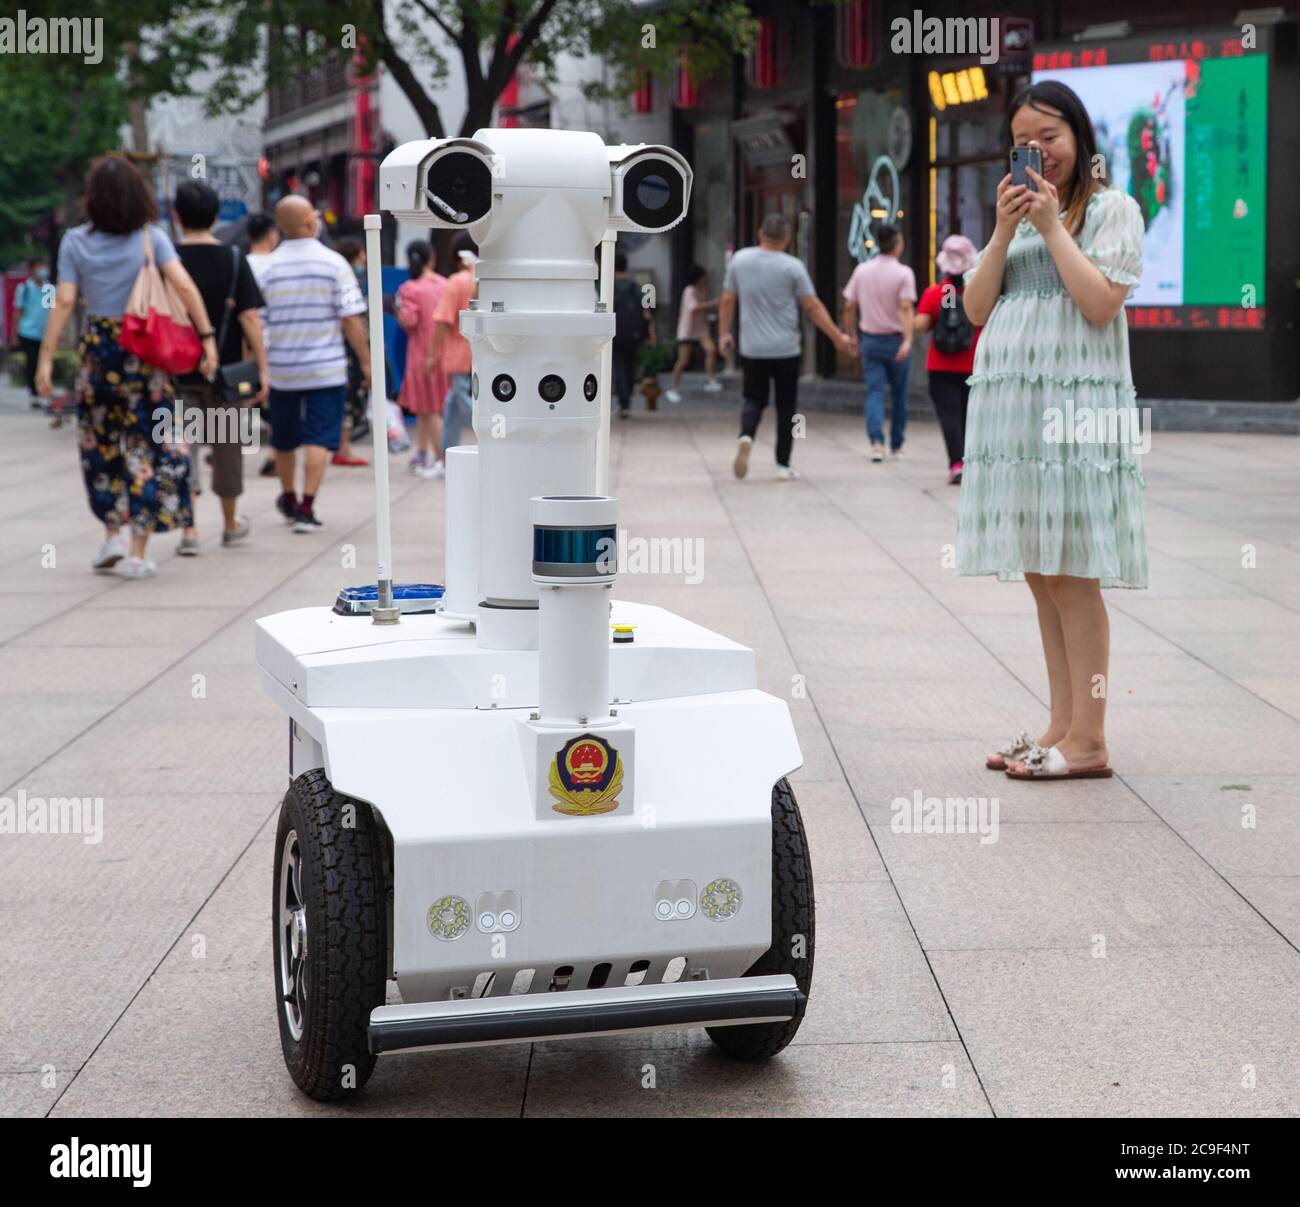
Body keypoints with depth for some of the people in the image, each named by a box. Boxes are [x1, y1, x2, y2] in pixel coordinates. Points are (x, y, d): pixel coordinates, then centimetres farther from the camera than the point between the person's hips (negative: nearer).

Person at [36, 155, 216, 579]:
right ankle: (138, 550, 2)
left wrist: (46, 357, -4)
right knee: (146, 445, 5)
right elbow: (183, 285, -13)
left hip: (97, 349, 1)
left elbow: (64, 302, -7)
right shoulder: (151, 237, -2)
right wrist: (207, 336, -11)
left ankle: (113, 534, 14)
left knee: (100, 444, 18)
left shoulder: (76, 241, -1)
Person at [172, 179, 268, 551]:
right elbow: (250, 317, -9)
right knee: (226, 444, 15)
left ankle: (190, 530, -11)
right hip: (225, 370, 1)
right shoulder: (234, 260, -4)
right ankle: (231, 524, 30)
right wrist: (262, 367, -5)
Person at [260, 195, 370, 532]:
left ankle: (288, 499, 37)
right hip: (326, 368, -3)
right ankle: (306, 508, -10)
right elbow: (351, 320, -9)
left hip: (281, 368, 3)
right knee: (318, 438, -2)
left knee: (283, 440, 18)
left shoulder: (267, 267, -1)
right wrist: (366, 361, 0)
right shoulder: (334, 264, -8)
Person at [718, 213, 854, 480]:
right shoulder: (792, 267, -8)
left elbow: (727, 301, 7)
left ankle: (746, 436, -18)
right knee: (786, 407, 8)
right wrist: (838, 337, 0)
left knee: (754, 400, 12)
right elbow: (813, 307, -8)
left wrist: (723, 333, 20)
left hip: (752, 349, 2)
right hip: (785, 350, -2)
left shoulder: (740, 260, 0)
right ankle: (783, 464, 9)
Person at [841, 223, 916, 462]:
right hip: (895, 340, -2)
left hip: (870, 340, 3)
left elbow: (849, 306, 4)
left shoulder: (862, 270, 2)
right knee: (898, 395, 11)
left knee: (874, 393, 1)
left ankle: (876, 441, -18)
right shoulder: (903, 273, -9)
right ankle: (896, 447, 18)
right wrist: (907, 340, -27)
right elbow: (905, 308, -20)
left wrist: (850, 336, 14)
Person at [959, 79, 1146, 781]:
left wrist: (1052, 226, -7)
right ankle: (1061, 726, 11)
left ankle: (1087, 739, -5)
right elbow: (976, 309, 10)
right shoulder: (1017, 213, 20)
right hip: (1009, 403, 6)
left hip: (1076, 402, -6)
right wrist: (1005, 231, 0)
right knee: (1040, 576, 6)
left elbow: (1100, 303, -12)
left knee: (1072, 574, -8)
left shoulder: (1113, 210, 2)